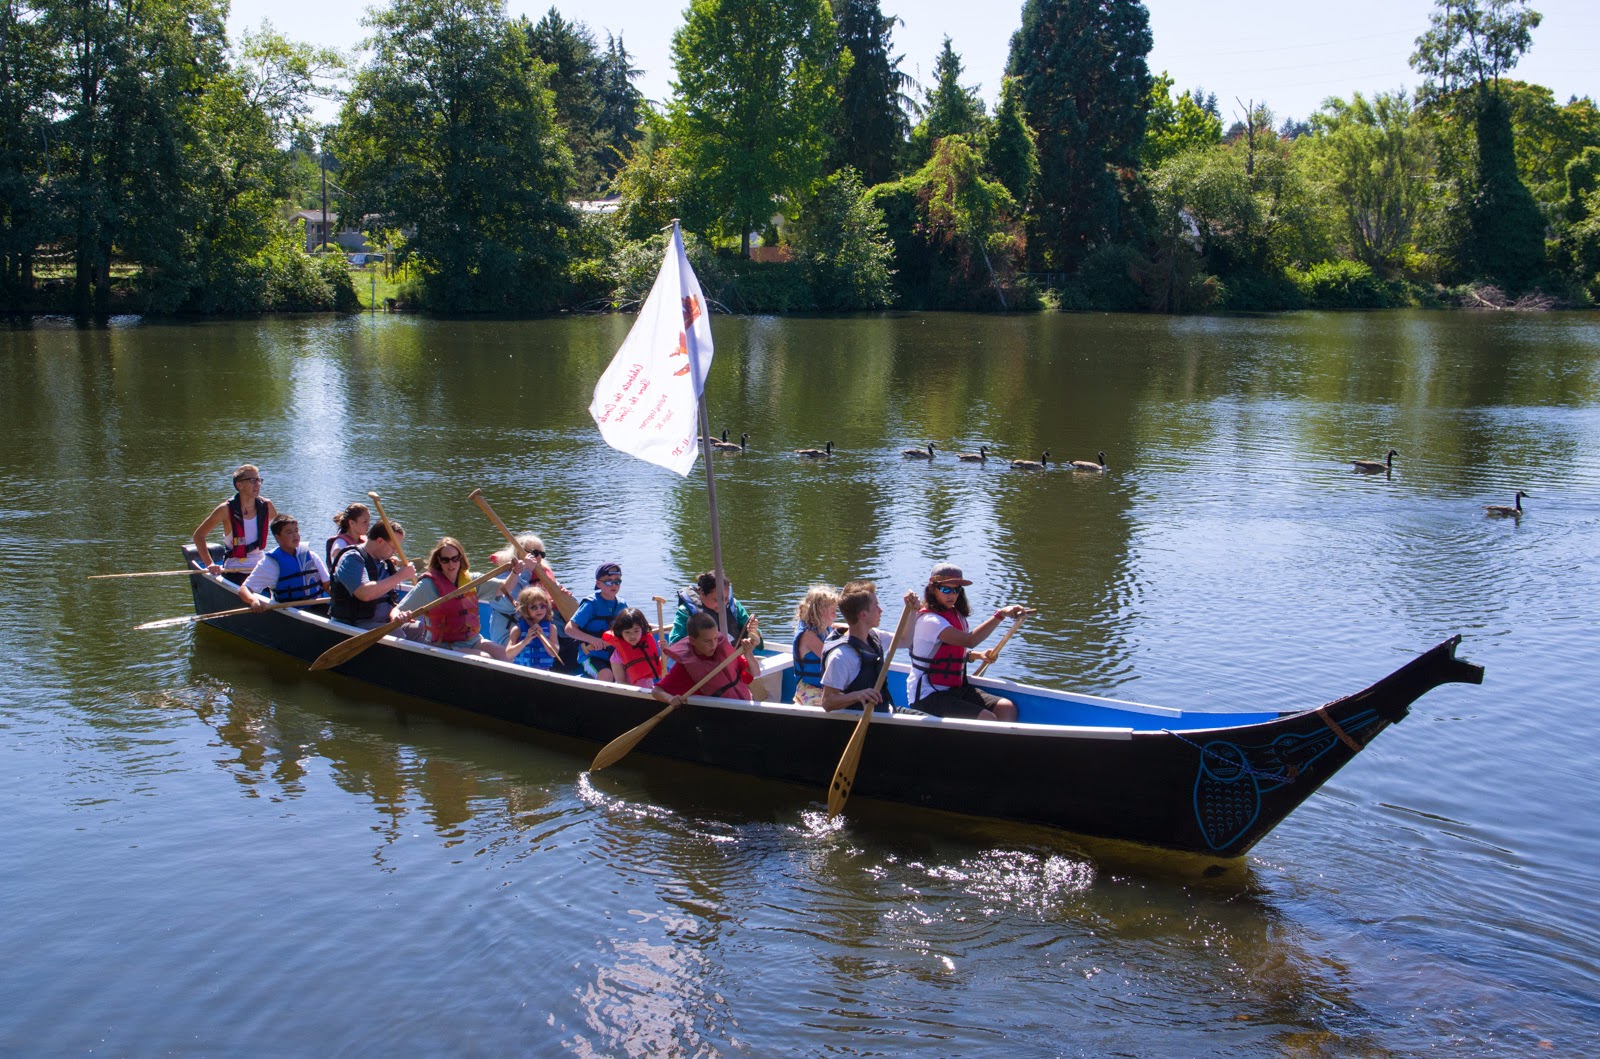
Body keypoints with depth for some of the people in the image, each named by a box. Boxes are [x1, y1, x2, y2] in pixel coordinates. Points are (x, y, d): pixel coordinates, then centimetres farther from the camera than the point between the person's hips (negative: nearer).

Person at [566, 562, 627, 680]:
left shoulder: (622, 604, 7)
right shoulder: (591, 604, -9)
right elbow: (569, 628, -13)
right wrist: (591, 639, -27)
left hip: (615, 656, 5)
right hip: (592, 656, -5)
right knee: (606, 675, -31)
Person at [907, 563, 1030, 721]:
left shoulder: (956, 615, 12)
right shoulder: (928, 620, -19)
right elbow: (970, 640, -32)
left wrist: (978, 655, 4)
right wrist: (1000, 615, -36)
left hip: (956, 689, 9)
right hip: (927, 696, -9)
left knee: (1007, 708, -10)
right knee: (987, 719, -26)